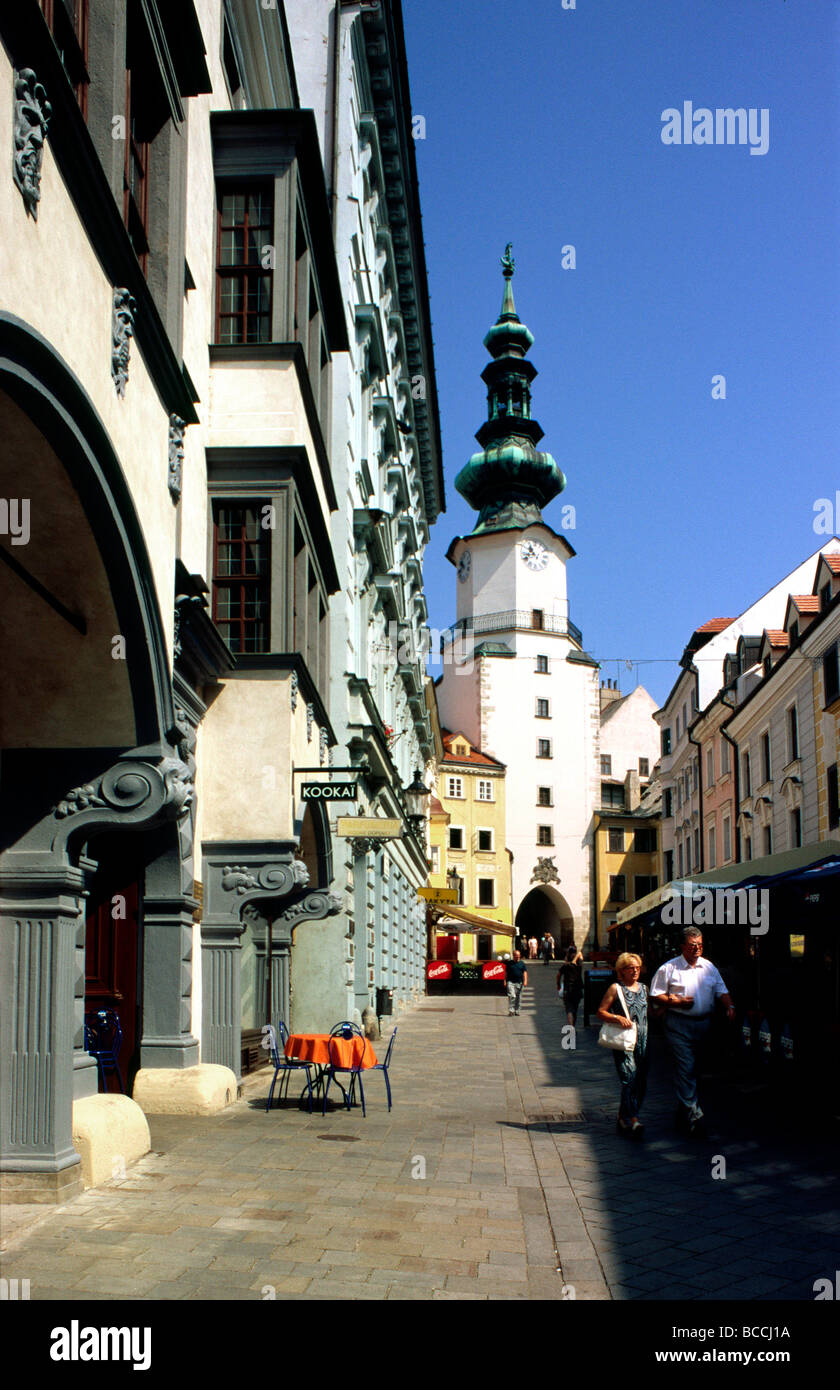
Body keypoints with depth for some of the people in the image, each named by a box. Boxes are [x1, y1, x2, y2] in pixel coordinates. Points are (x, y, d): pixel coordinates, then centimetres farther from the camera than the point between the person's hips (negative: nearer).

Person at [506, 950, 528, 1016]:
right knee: (511, 996, -15)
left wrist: (525, 981, -8)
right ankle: (511, 1011, -16)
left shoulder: (522, 963, 9)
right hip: (511, 982, -2)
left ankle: (516, 1011, 19)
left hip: (519, 983, 2)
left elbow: (525, 972, 4)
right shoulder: (509, 963, 7)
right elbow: (506, 972, 11)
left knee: (518, 998, 6)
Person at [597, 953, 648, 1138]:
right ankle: (632, 1119, -21)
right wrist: (618, 1018, -17)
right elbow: (601, 1012, -1)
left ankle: (623, 1119, 17)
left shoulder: (643, 988, 16)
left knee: (641, 1082, 5)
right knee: (629, 1078, -17)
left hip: (642, 1040, 6)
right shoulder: (616, 988, 0)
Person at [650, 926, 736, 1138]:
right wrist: (677, 1003, -14)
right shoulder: (669, 968, -2)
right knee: (685, 1071, -11)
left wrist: (729, 1006, -9)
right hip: (679, 1026, -5)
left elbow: (722, 991, 11)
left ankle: (682, 1113, 25)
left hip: (704, 1024, 5)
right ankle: (693, 1117, -13)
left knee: (693, 1070, 11)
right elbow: (656, 996, -1)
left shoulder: (710, 968, 12)